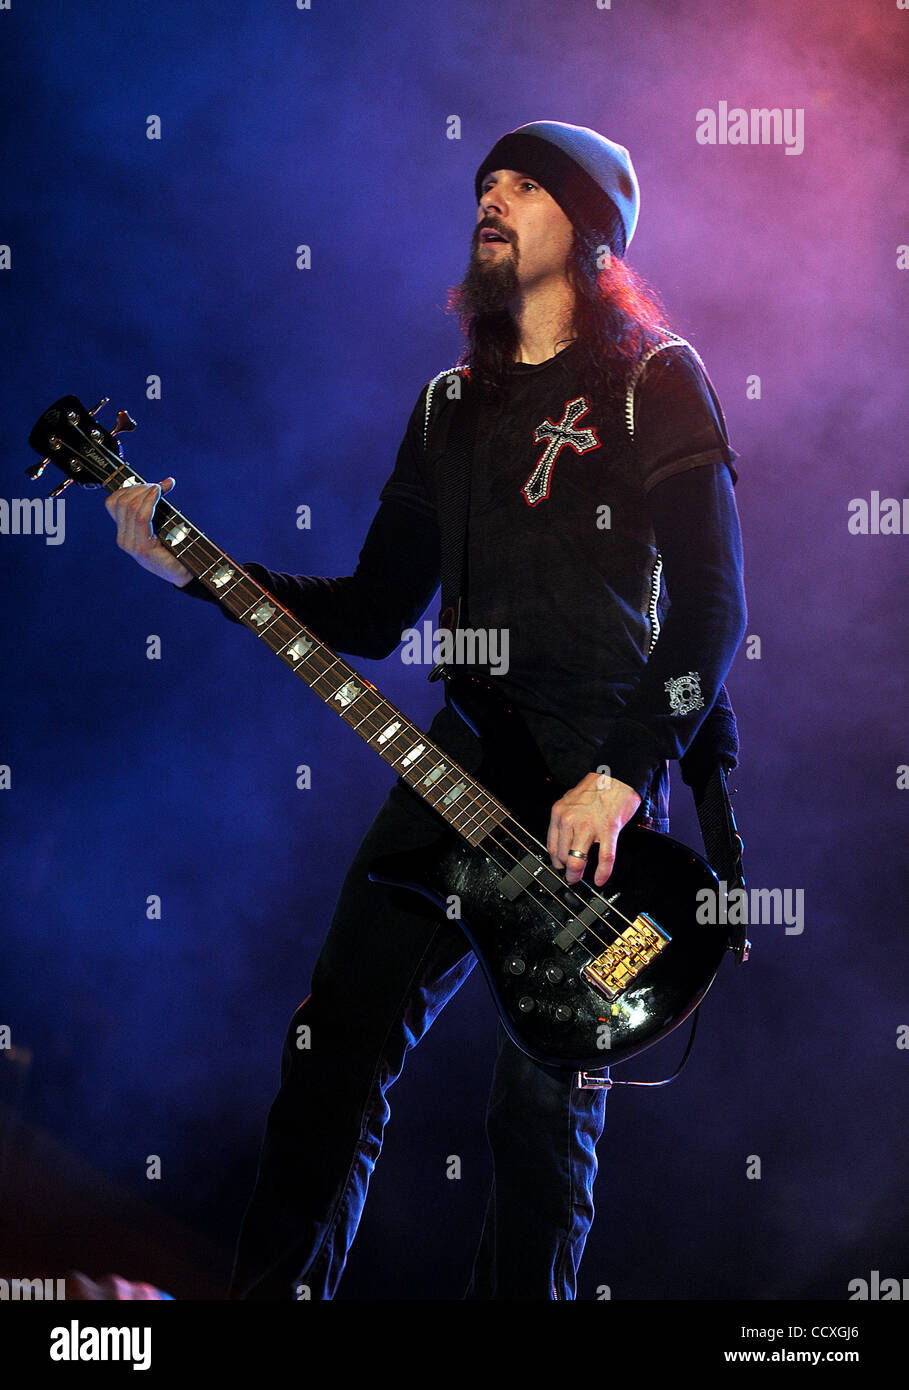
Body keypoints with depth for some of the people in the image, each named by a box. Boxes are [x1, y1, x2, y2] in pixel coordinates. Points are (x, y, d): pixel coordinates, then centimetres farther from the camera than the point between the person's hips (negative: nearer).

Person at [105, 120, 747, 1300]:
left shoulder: (655, 380, 0)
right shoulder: (453, 403, 17)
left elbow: (713, 604, -8)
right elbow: (375, 614, 16)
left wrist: (626, 774, -17)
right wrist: (198, 568, 7)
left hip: (604, 771, -5)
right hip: (462, 755, 5)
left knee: (545, 1099, -2)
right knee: (336, 1046, 2)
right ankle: (273, 1291, 12)